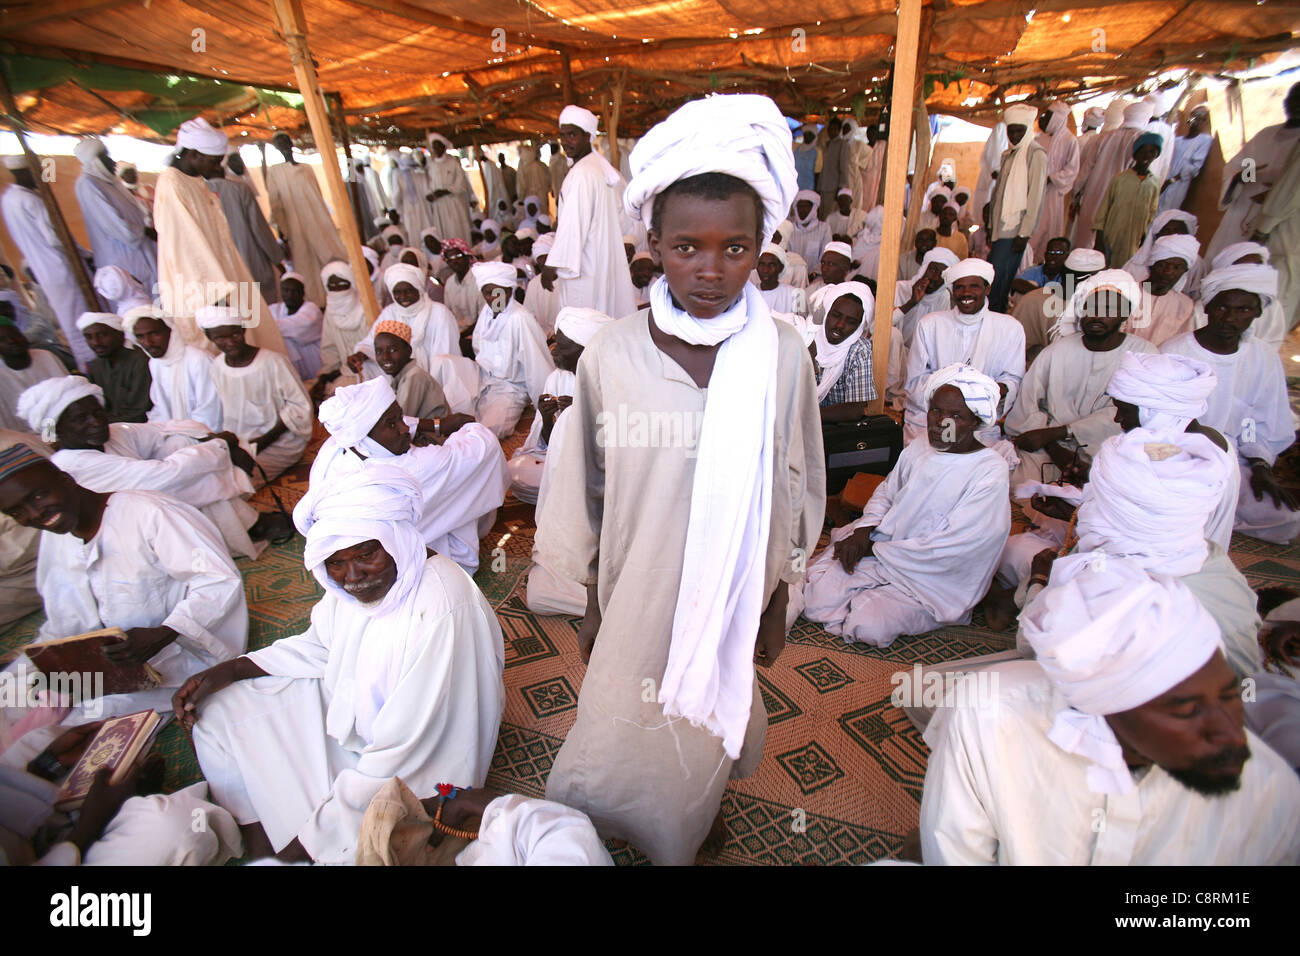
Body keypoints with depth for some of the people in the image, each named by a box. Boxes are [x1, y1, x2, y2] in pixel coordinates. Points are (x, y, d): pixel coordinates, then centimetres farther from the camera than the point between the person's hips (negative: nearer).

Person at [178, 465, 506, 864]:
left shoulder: (441, 613, -36)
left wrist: (310, 838, -18)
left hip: (416, 771, -7)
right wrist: (227, 671, -1)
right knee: (215, 710, 4)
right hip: (347, 708, 7)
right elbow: (320, 647, 10)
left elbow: (402, 750, -29)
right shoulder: (352, 583, -12)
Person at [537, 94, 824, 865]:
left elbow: (796, 495, -2)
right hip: (638, 593, 0)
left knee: (711, 719, 24)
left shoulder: (782, 357, -14)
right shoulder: (612, 355, -15)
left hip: (734, 595, 1)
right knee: (623, 732, 18)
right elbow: (589, 493, -4)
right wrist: (593, 605, 4)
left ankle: (703, 812, 60)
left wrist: (778, 609, 5)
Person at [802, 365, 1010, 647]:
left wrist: (873, 549, -16)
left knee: (868, 626, -24)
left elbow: (949, 547, -19)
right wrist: (863, 530, -6)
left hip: (933, 579, -4)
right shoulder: (919, 448, 5)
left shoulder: (990, 472, -14)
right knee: (814, 598, -13)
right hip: (881, 545, 5)